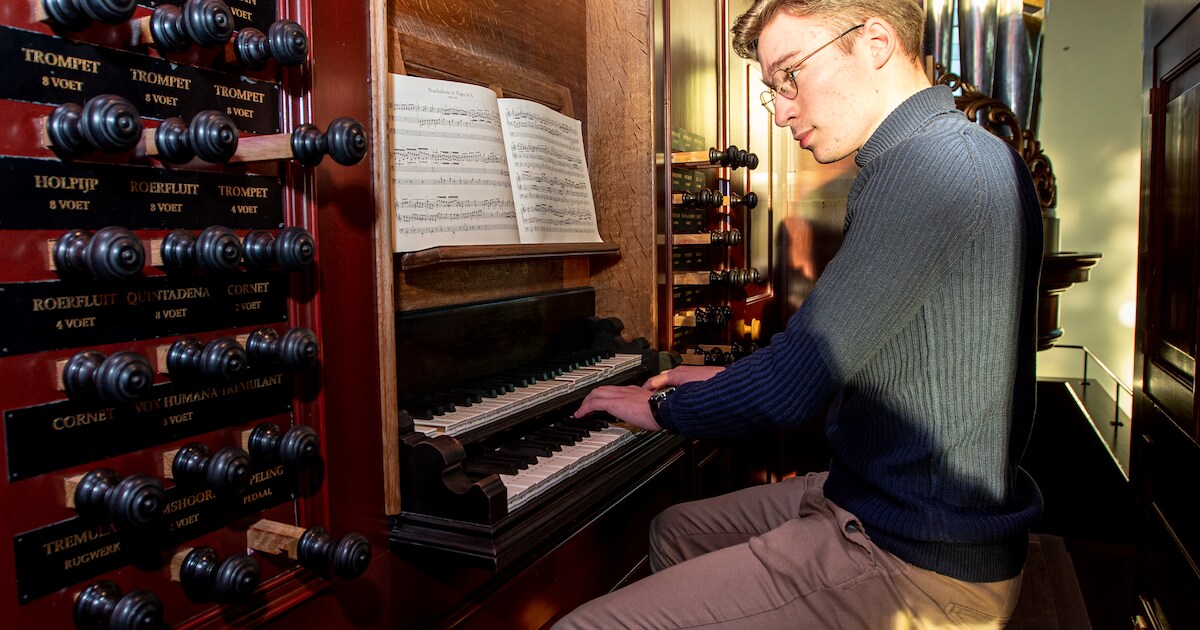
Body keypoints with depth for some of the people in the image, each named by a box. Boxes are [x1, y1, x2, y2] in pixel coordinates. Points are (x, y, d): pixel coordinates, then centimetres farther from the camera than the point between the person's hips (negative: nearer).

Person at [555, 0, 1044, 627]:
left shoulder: (931, 162, -22)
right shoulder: (964, 153, 14)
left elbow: (795, 387, -24)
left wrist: (663, 408, -6)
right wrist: (728, 381, 18)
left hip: (918, 566, -10)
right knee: (674, 530, 24)